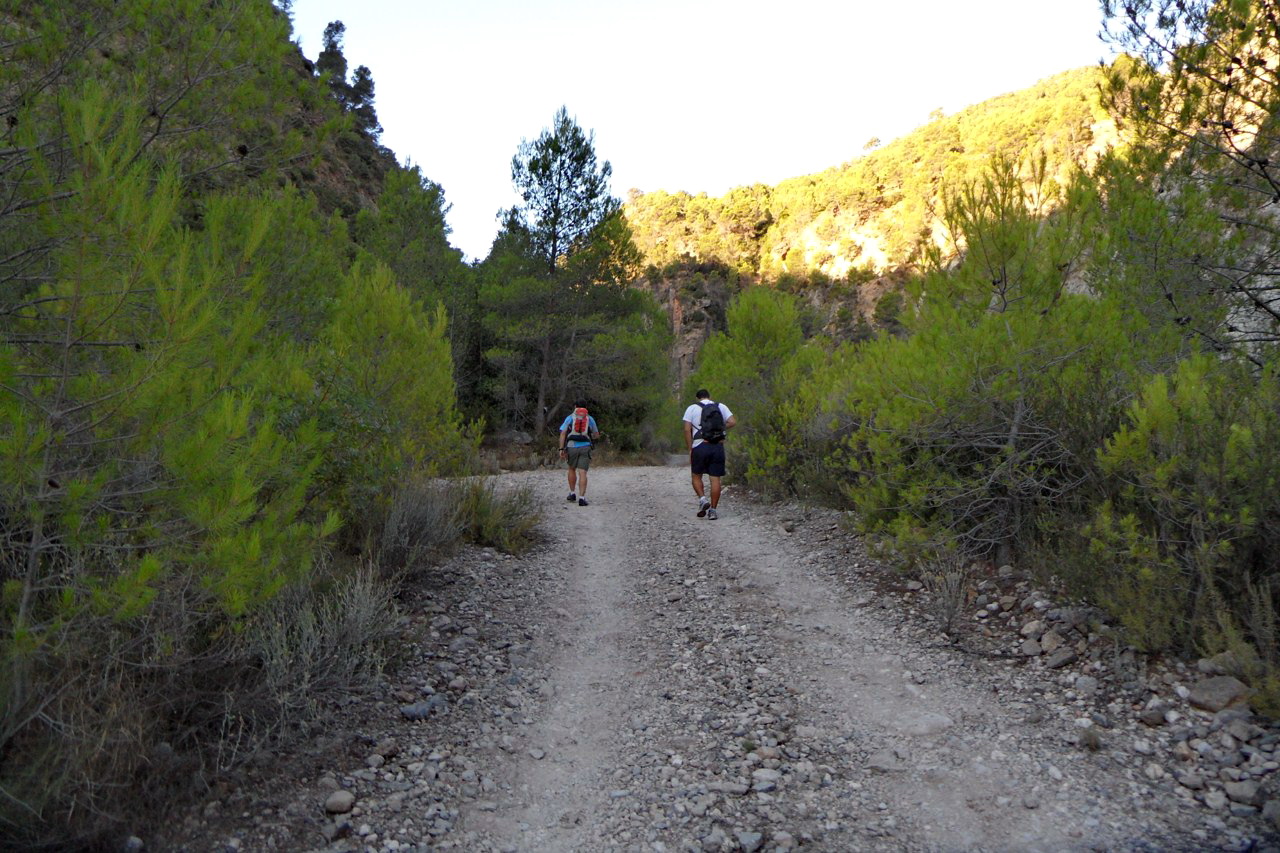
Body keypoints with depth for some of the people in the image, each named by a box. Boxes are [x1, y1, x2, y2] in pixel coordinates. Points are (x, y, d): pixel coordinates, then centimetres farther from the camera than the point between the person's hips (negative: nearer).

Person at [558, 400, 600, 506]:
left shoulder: (570, 417, 10)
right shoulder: (590, 419, 13)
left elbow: (563, 433, -1)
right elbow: (596, 435, 22)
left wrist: (561, 449, -4)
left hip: (572, 447, 0)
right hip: (585, 447, 0)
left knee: (572, 469, 23)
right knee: (582, 473, -5)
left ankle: (572, 493, 25)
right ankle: (581, 498, -15)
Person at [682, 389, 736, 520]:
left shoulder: (692, 408, 5)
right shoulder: (721, 407, 11)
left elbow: (687, 429, -4)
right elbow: (733, 422, -2)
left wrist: (690, 449, -1)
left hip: (700, 446, -1)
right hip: (718, 447, 1)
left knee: (696, 476, 14)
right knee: (715, 479, 3)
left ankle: (702, 499, -7)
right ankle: (712, 510, 1)